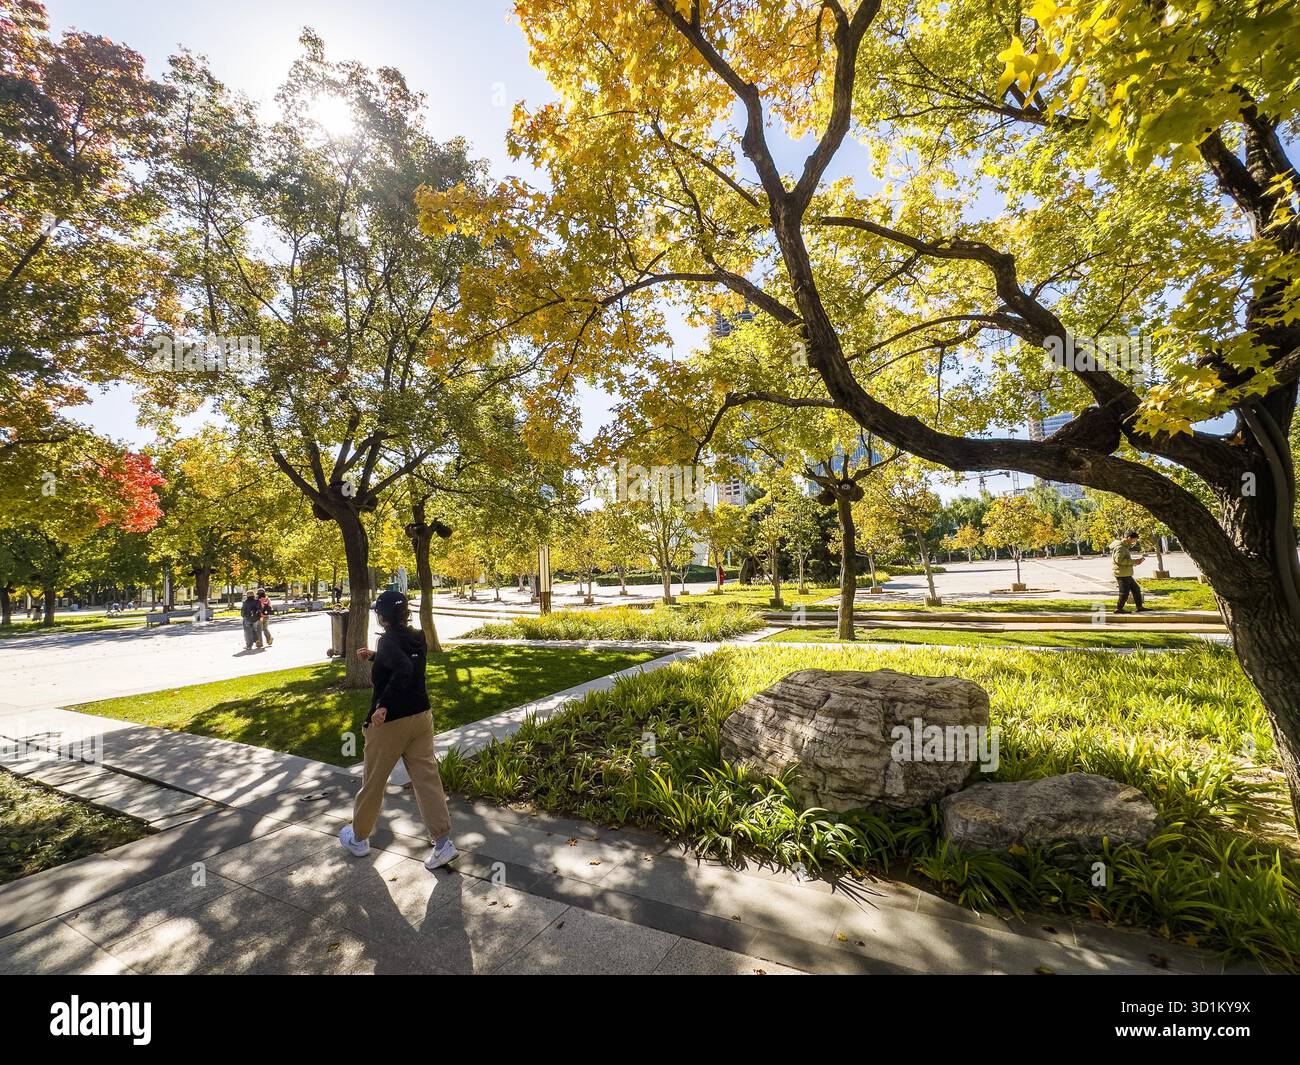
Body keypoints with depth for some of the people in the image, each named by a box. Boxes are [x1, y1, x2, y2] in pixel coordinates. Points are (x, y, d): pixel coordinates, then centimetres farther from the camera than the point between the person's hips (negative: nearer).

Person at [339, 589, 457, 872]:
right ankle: (443, 841, 4)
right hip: (421, 716, 6)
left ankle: (359, 838, 37)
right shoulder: (417, 638, 5)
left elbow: (403, 670, -34)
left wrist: (383, 705, -31)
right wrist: (374, 656, 33)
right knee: (427, 777, 6)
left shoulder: (388, 640, -17)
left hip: (390, 721, -6)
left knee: (373, 781, 16)